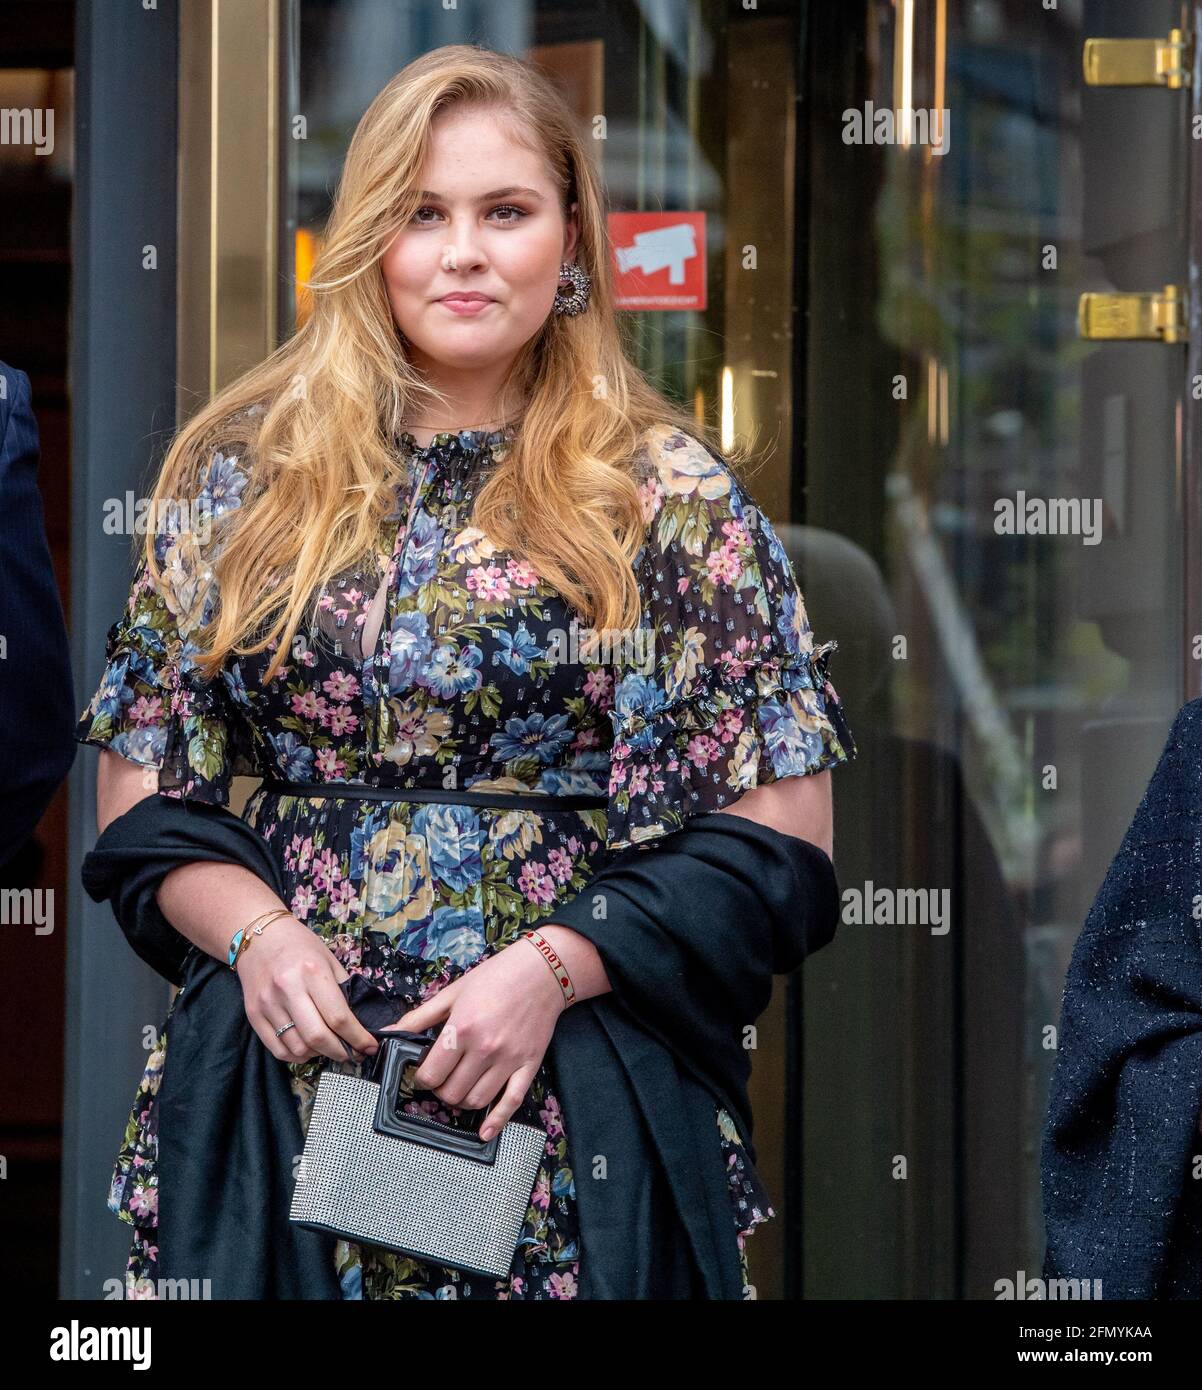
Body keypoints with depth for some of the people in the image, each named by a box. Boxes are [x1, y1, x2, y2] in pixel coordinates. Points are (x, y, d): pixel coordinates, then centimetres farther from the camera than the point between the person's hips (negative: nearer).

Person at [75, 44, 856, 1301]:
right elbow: (139, 788, 10)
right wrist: (256, 934, -9)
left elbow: (781, 833, -2)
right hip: (279, 1072, 2)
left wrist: (554, 968, -13)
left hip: (574, 1093, -1)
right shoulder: (240, 476, 7)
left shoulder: (670, 497, 1)